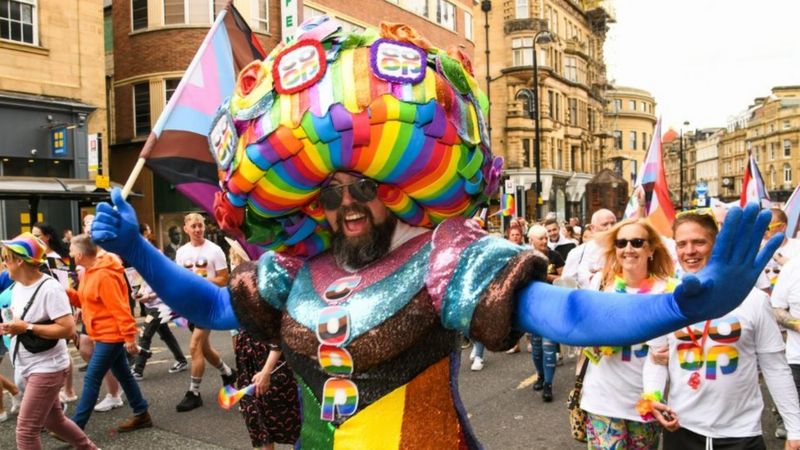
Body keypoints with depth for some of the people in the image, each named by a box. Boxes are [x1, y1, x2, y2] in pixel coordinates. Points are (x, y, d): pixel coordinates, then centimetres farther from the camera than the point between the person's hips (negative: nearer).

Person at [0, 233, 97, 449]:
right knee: (53, 420, 21)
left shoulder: (49, 288, -21)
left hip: (47, 368, -9)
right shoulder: (18, 287, 7)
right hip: (31, 367, 9)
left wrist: (27, 328, -26)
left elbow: (68, 329, -26)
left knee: (26, 430, -6)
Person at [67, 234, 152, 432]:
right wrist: (67, 293, 1)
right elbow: (86, 300, 16)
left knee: (91, 379, -4)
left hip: (110, 335, -10)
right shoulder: (90, 272, 10)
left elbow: (119, 308, -23)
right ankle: (142, 415, 24)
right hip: (107, 334, 10)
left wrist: (130, 337, -22)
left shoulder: (103, 275, -22)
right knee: (123, 375, 15)